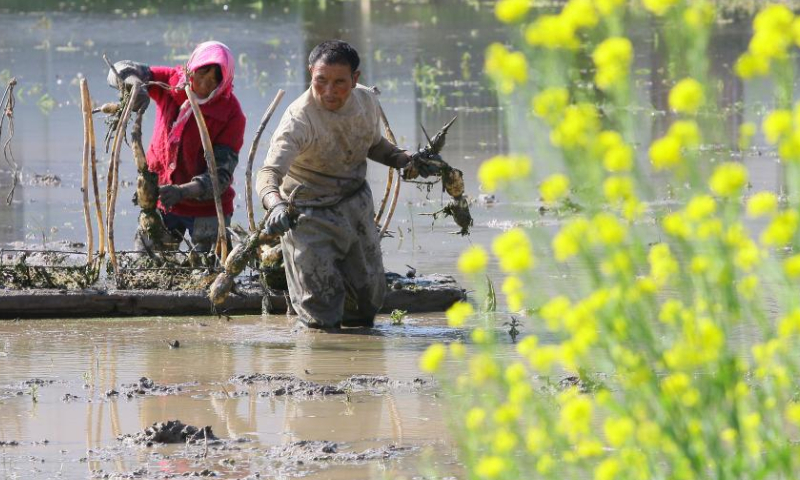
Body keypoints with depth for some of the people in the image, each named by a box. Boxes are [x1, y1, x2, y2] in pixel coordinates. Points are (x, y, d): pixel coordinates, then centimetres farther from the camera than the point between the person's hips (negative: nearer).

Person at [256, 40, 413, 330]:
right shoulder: (300, 119, -28)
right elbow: (269, 172, -41)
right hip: (311, 215, -5)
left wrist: (402, 159, -6)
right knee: (322, 319, -4)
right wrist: (275, 205, -62)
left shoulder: (367, 102, -8)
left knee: (369, 300, 11)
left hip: (355, 205, 5)